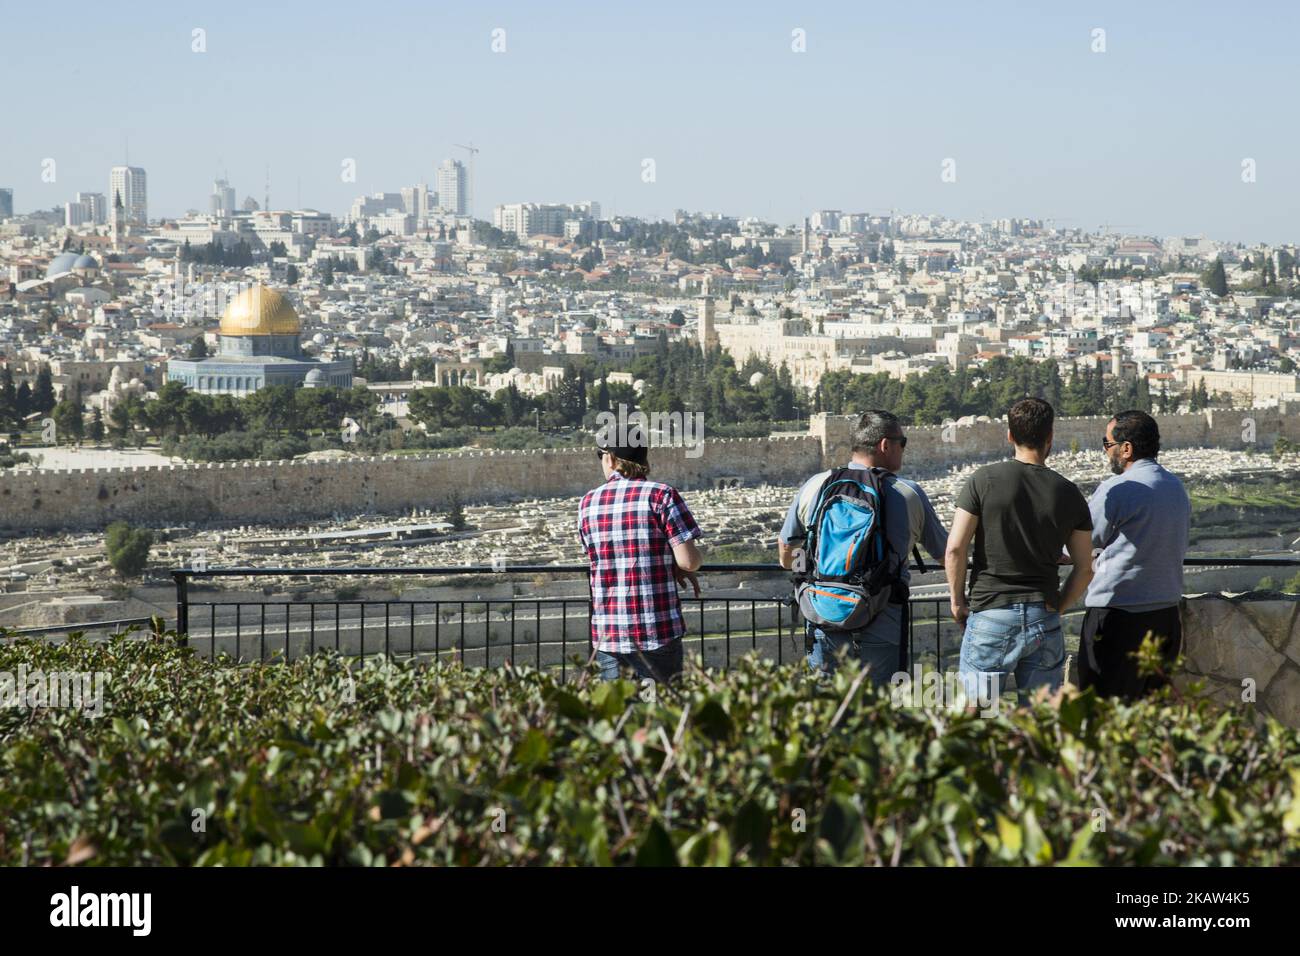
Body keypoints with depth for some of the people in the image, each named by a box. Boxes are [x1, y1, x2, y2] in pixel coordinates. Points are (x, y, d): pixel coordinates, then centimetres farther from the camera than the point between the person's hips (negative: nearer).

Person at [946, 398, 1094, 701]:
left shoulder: (985, 480, -5)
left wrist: (957, 600, 4)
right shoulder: (1069, 494, 3)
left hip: (990, 614, -2)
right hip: (1044, 620, 3)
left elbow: (955, 548, -8)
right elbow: (1085, 568, 6)